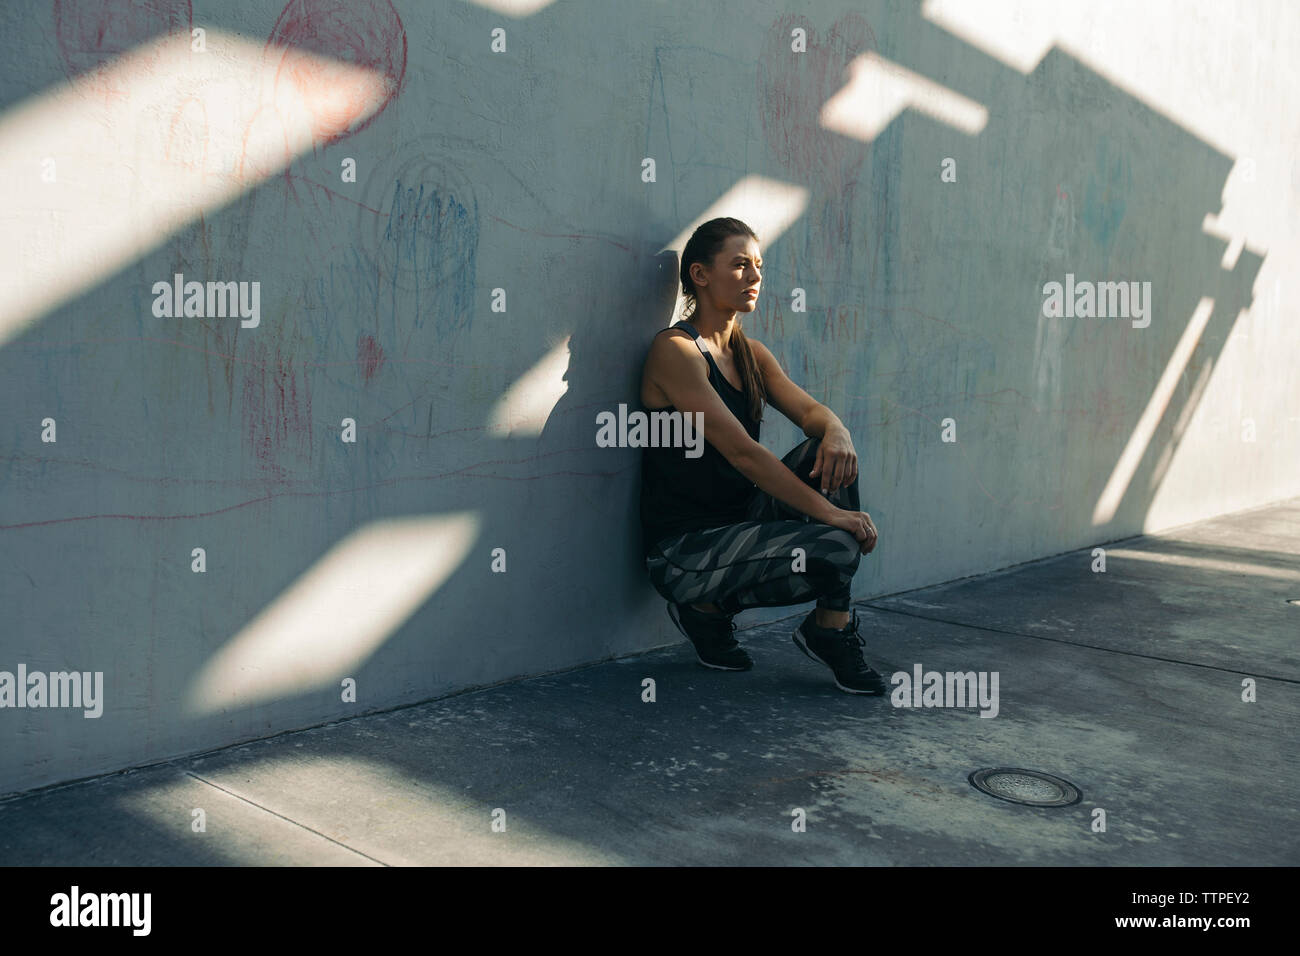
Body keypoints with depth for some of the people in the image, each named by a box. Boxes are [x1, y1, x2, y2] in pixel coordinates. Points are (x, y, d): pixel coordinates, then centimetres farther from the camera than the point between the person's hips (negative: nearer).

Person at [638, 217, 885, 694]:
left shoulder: (751, 353, 14)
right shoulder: (675, 350, -14)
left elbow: (809, 410, 3)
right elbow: (740, 450, -22)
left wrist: (836, 431, -23)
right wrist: (828, 511, -25)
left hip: (742, 523, 9)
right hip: (683, 550, -9)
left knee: (829, 451, -12)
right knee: (837, 547, -26)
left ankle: (831, 626, -5)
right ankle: (709, 607, 0)